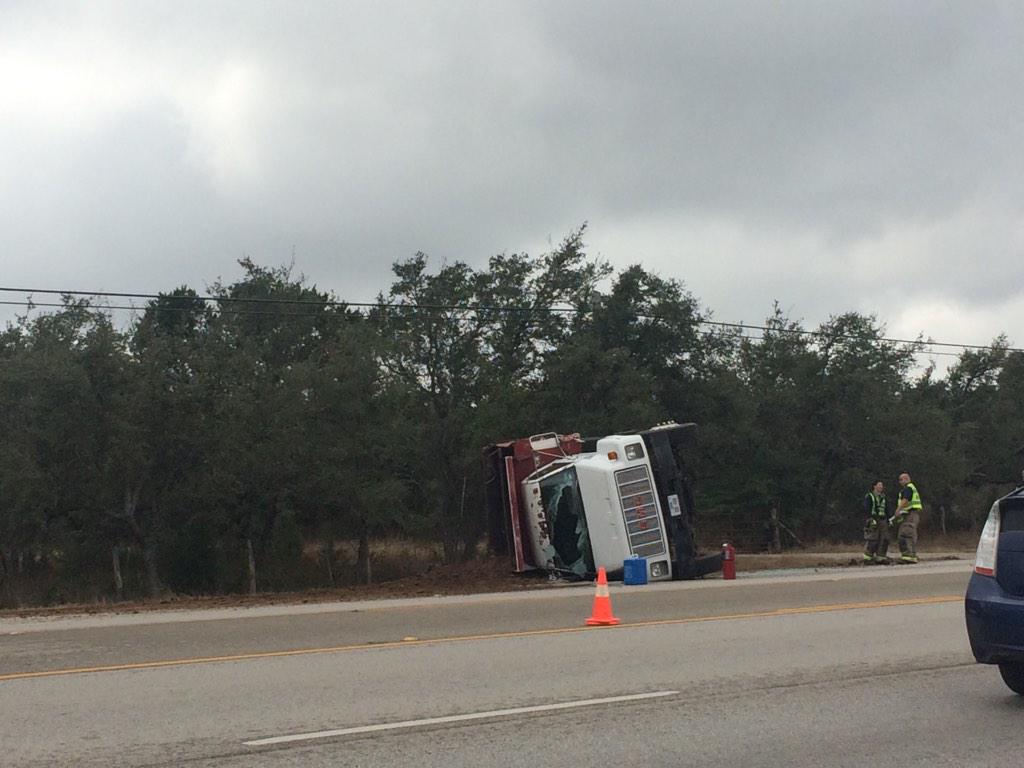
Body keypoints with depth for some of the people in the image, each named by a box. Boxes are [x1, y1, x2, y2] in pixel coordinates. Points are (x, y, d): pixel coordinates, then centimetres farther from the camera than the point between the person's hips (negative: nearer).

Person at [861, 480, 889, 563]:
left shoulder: (883, 497, 21)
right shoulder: (869, 496, 0)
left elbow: (886, 510, 25)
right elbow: (866, 509, -10)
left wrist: (888, 521, 15)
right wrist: (871, 520, -20)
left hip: (883, 521, 7)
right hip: (872, 521, -7)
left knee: (884, 540, 1)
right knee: (871, 541, -12)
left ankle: (880, 558, 6)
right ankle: (867, 559, -9)